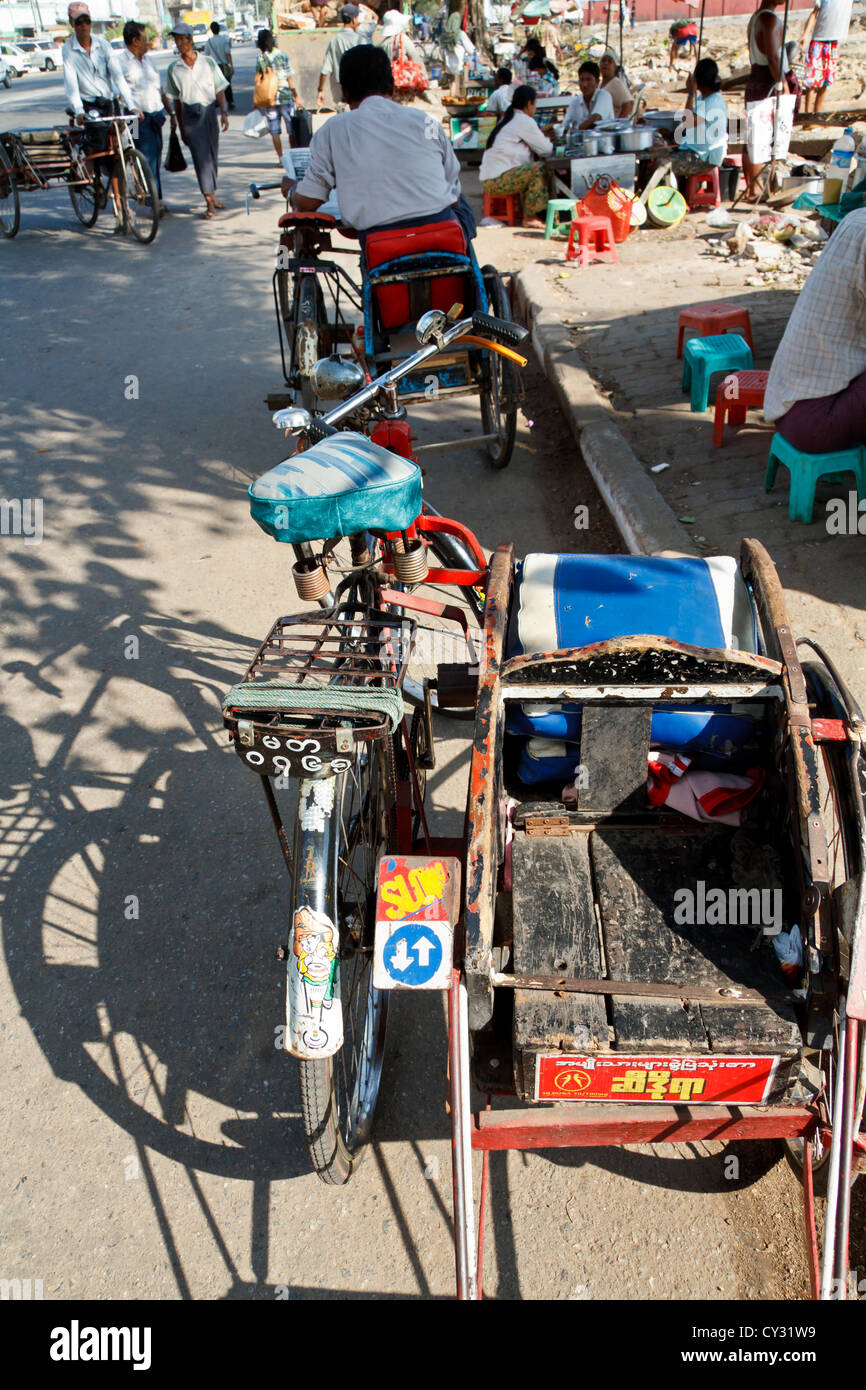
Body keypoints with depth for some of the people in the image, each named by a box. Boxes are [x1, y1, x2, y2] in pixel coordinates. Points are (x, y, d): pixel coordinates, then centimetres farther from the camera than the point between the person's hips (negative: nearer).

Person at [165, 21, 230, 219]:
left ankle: (212, 196, 20)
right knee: (200, 157, -10)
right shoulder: (174, 68, 4)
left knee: (212, 156, 6)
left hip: (209, 111, 1)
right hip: (190, 115, -1)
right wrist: (181, 127, 8)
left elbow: (219, 90, 6)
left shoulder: (207, 62, 5)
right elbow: (176, 99, 9)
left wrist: (224, 113, -7)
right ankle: (210, 201, -13)